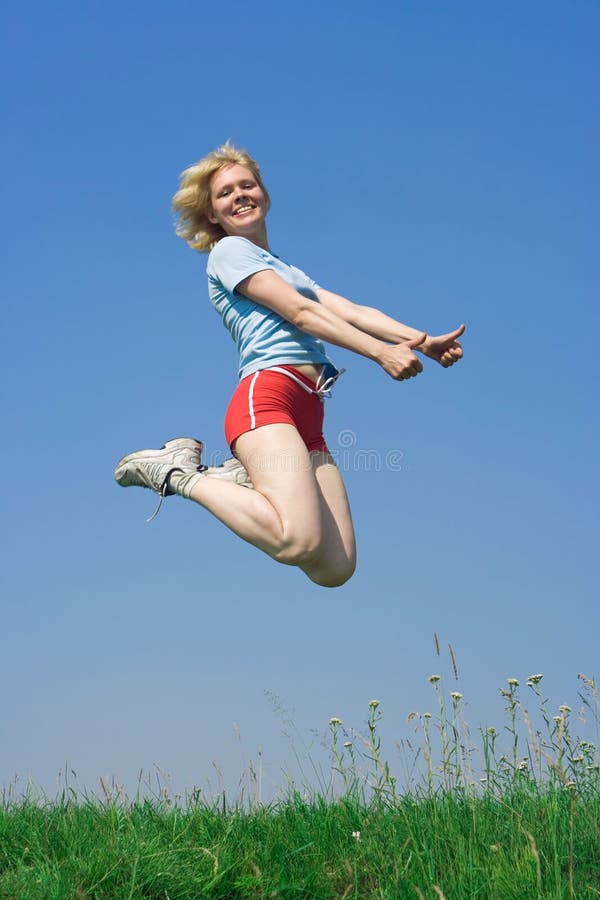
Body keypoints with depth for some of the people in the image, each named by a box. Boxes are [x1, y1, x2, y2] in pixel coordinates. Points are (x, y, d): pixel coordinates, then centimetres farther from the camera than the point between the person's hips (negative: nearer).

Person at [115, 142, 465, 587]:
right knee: (300, 543, -28)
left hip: (308, 414, 8)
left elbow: (352, 311, 17)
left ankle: (248, 477, 10)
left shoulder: (287, 271, 31)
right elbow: (300, 313, -5)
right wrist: (382, 353, -12)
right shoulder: (229, 251, 7)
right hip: (267, 396, -8)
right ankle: (180, 473, -8)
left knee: (336, 569, -6)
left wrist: (423, 341, 1)